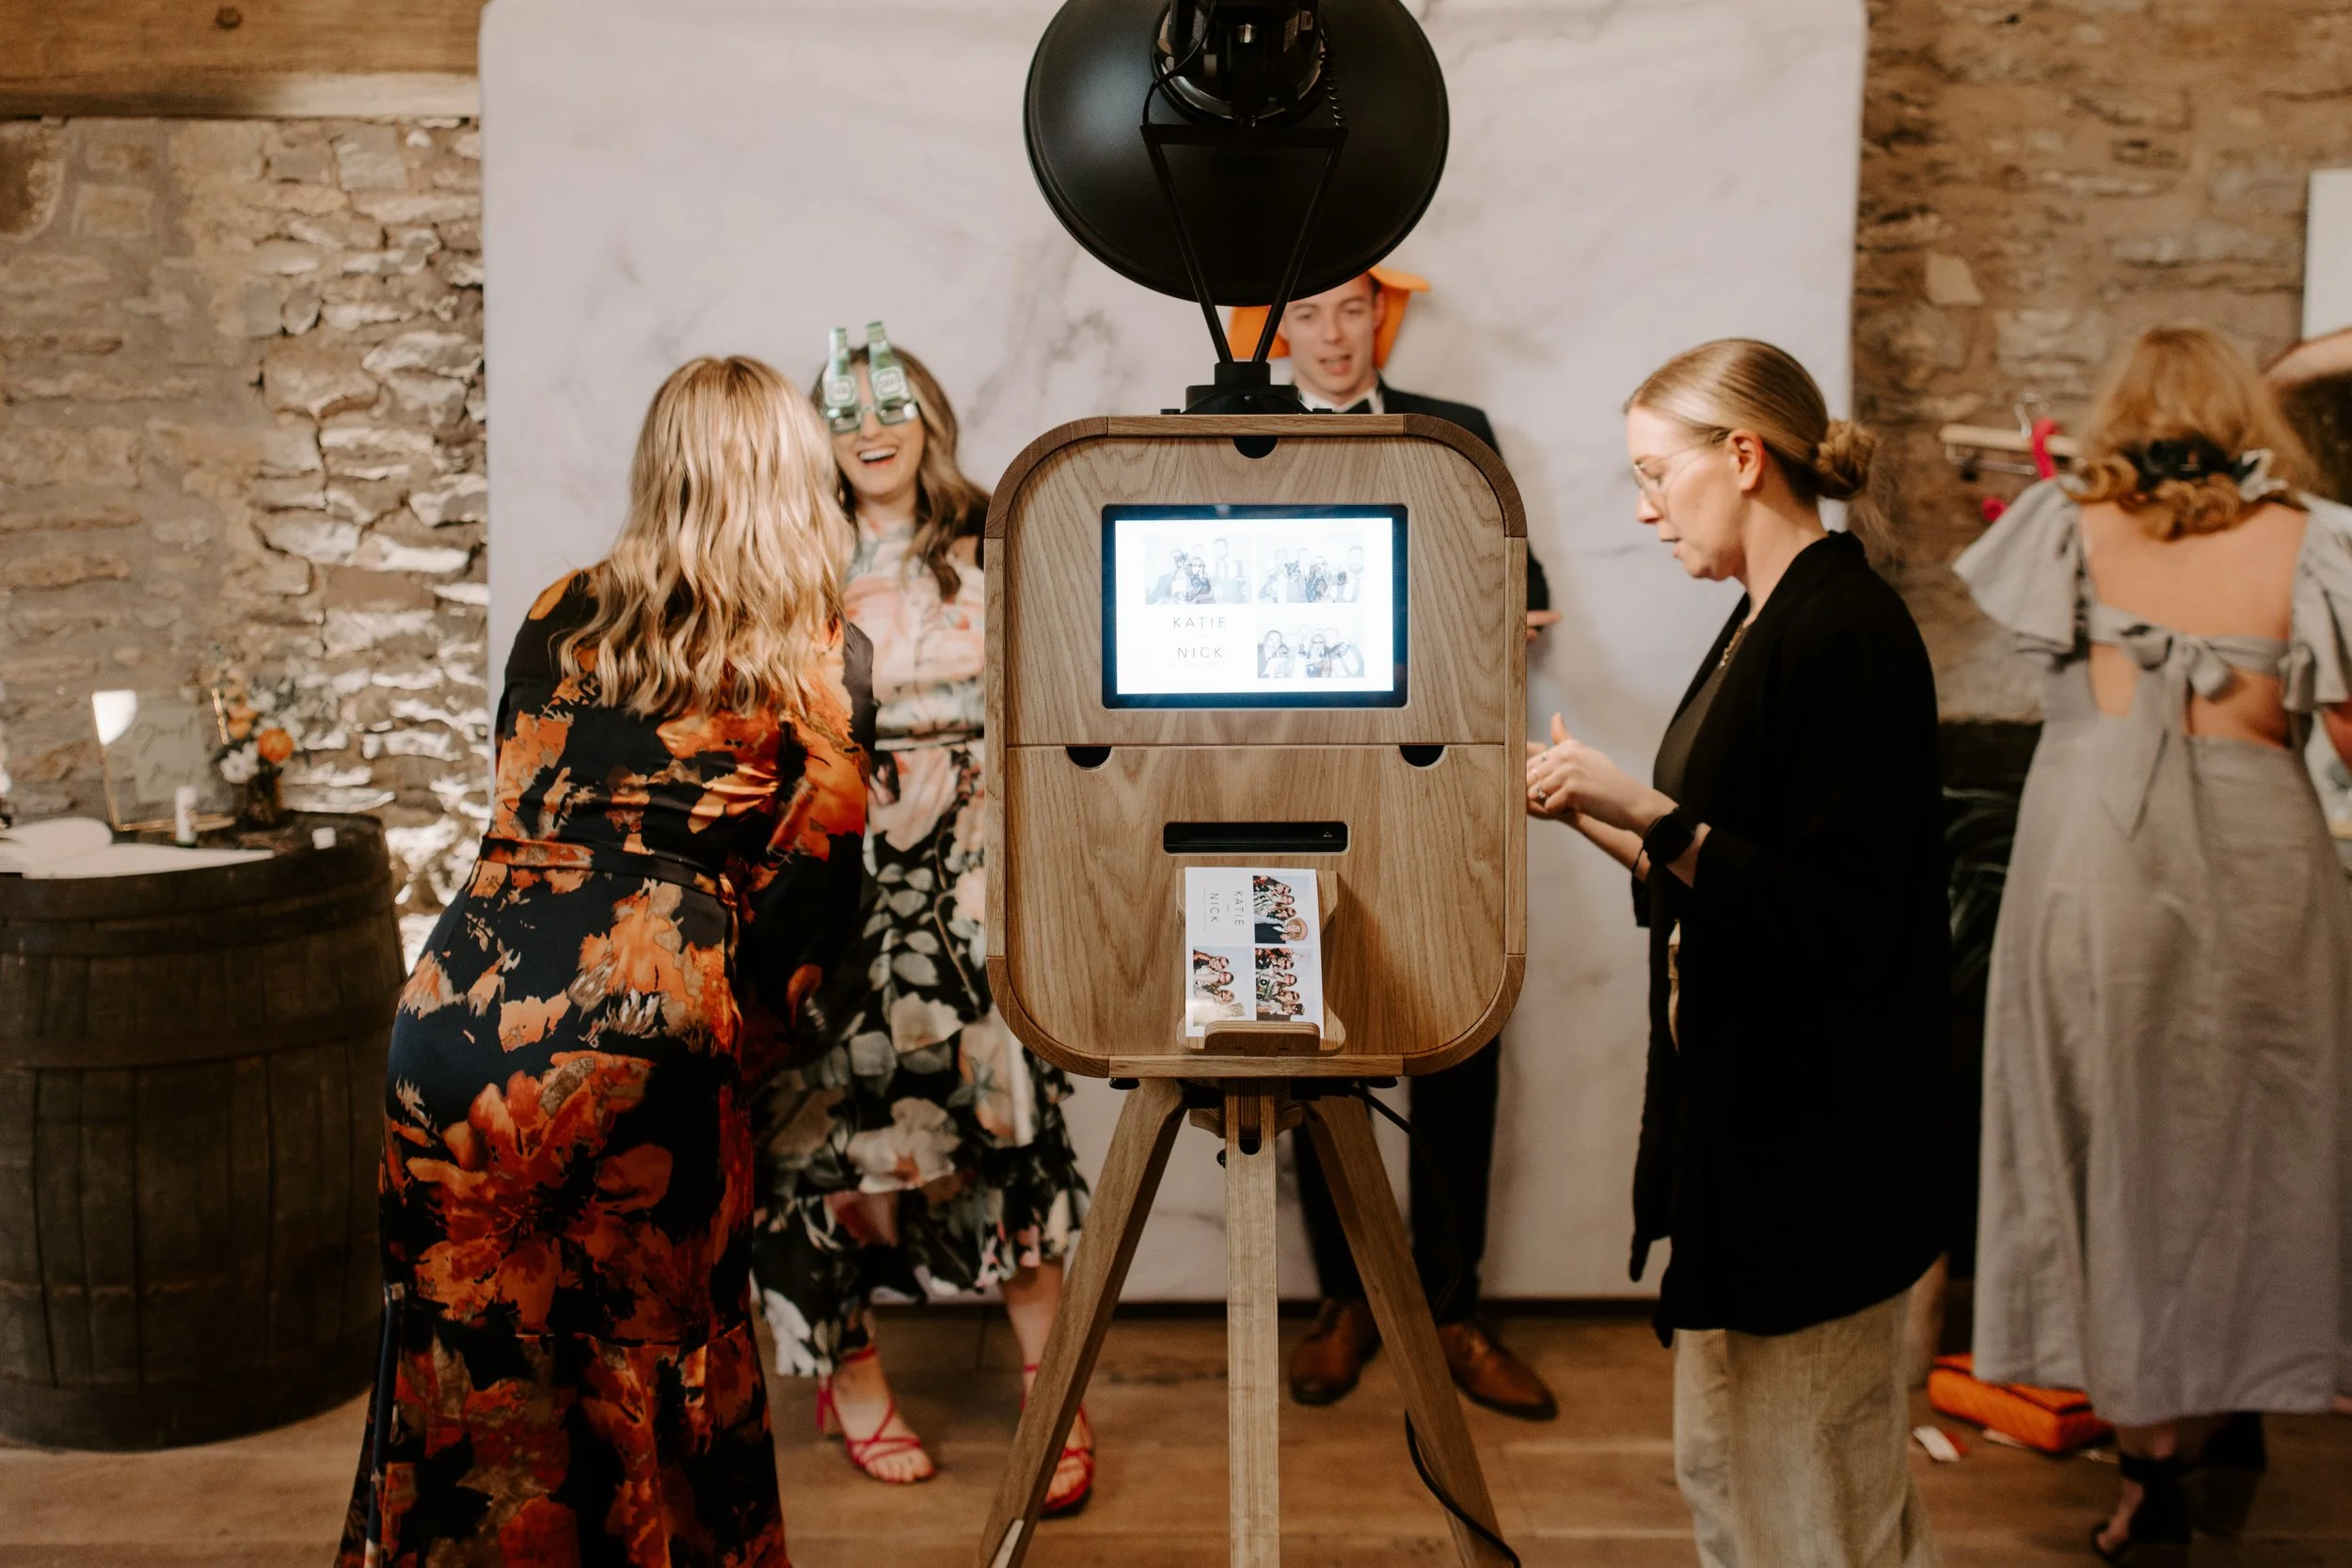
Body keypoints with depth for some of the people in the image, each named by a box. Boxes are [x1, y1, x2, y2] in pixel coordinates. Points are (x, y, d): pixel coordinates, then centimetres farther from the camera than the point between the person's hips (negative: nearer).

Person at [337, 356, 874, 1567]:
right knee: (646, 1367, 13)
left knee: (465, 1367, 16)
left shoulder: (558, 618, 16)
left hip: (455, 1011, 3)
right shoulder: (826, 657, 6)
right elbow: (819, 888, 1)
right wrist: (740, 1039, 11)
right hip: (639, 1035, -3)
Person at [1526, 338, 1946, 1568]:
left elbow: (1844, 921, -23)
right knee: (1721, 1470, 19)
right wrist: (1591, 813, 7)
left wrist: (1643, 813, -26)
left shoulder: (1846, 634, -17)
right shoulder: (1761, 625, 11)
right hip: (1742, 1119, 10)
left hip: (1813, 1141, -10)